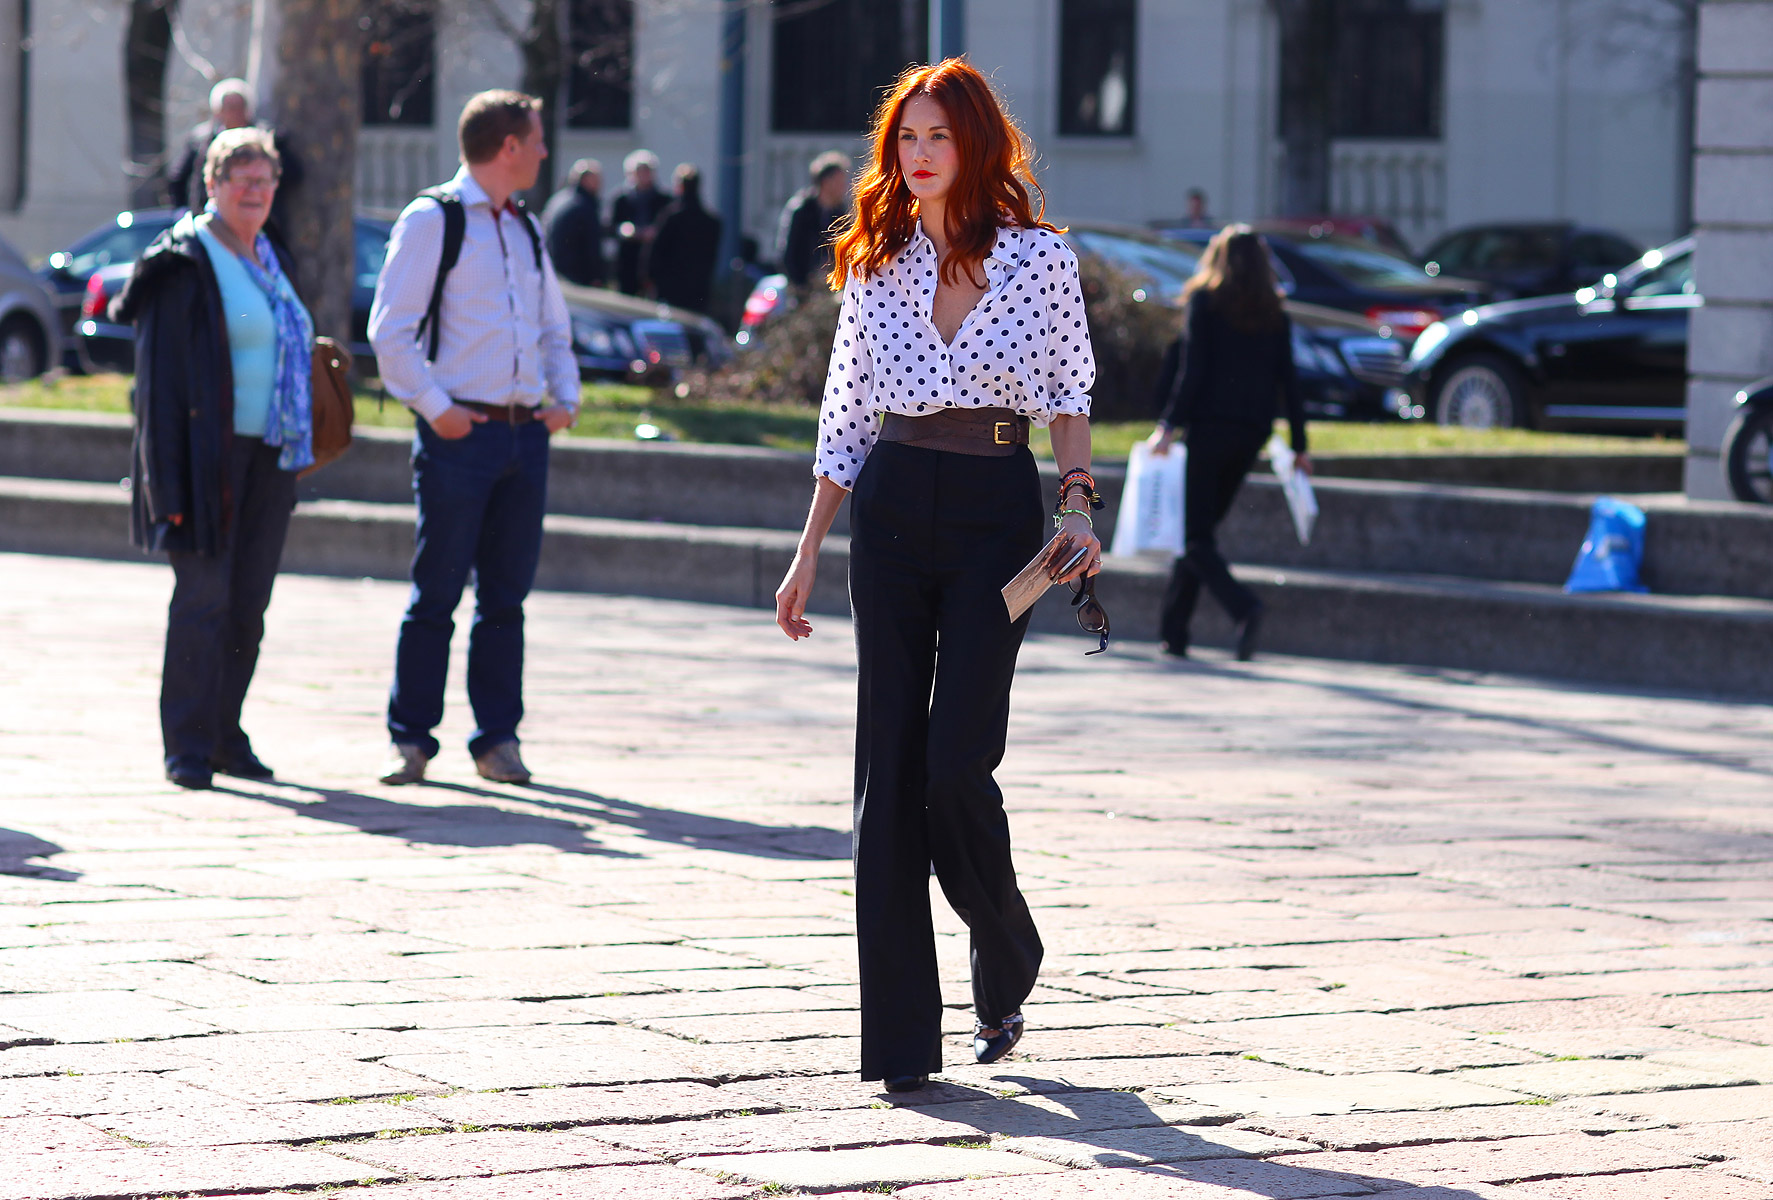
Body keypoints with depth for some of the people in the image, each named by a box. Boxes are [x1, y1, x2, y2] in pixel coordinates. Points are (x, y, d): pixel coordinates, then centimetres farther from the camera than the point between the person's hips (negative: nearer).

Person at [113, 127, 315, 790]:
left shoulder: (270, 257, 15)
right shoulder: (185, 262, -8)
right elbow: (160, 373, -11)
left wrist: (298, 447, 17)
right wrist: (170, 478, -18)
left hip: (268, 456, 7)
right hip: (210, 454, -7)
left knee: (248, 603, 9)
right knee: (203, 598, -7)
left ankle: (225, 734, 18)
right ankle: (187, 747, -2)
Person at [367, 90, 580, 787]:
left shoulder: (525, 228, 17)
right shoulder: (431, 220, -4)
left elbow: (555, 326, 27)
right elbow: (390, 331, -8)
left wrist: (564, 397, 11)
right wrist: (434, 408, -14)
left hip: (526, 434, 6)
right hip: (460, 434, -6)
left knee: (506, 596, 7)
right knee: (437, 593, -2)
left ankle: (497, 737, 12)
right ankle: (411, 738, 4)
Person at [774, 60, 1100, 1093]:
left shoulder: (1040, 259, 1)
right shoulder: (876, 265, 9)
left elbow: (1068, 397, 5)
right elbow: (847, 416, 12)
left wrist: (1079, 505, -10)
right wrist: (809, 551, 10)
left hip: (993, 510, -3)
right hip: (892, 507, 3)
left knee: (956, 761, -11)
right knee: (889, 766, -1)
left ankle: (1007, 968, 17)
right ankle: (899, 1033, 1)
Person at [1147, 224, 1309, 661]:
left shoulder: (1206, 302, -2)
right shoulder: (1274, 315, 10)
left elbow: (1194, 370, -11)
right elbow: (1288, 381, 6)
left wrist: (1169, 424, -12)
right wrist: (1299, 444, 9)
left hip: (1209, 425, -5)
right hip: (1252, 432, 5)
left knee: (1194, 533, -4)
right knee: (1202, 525, 15)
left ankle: (1243, 606, -27)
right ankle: (1173, 631, 13)